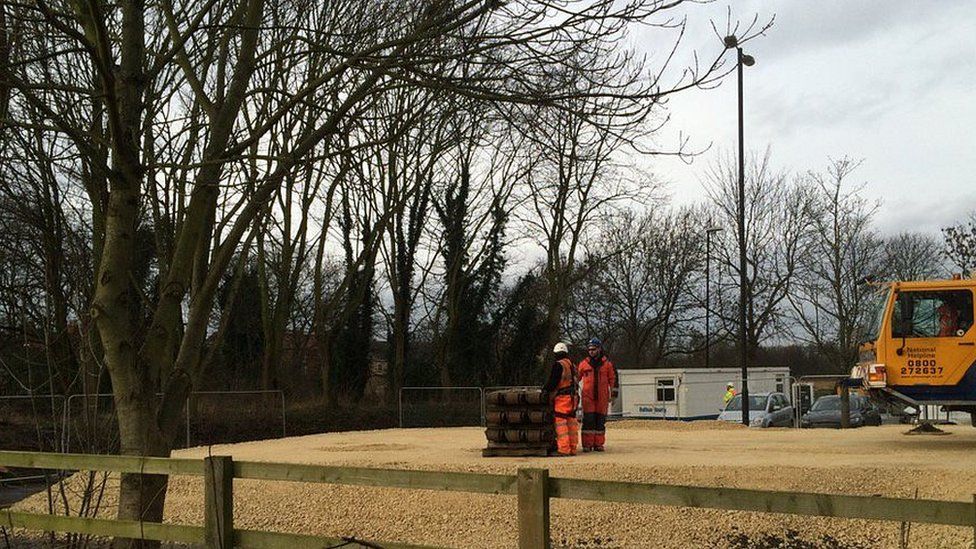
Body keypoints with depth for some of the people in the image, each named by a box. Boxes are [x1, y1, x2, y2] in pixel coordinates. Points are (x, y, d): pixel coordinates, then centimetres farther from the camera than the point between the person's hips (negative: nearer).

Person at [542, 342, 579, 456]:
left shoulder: (558, 365, -10)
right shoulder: (572, 365, 15)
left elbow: (552, 382, -14)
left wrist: (545, 388, 2)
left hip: (562, 398, -8)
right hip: (573, 397, 8)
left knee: (561, 423, -7)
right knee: (572, 422, 10)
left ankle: (564, 449, -11)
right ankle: (573, 448, 13)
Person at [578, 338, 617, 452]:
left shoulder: (607, 363, 6)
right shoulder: (583, 364, 7)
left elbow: (613, 379, 8)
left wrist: (613, 394, 4)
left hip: (602, 398, 0)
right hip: (588, 397, 0)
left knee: (600, 420, 4)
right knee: (588, 420, -5)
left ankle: (598, 444, 11)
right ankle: (587, 444, -2)